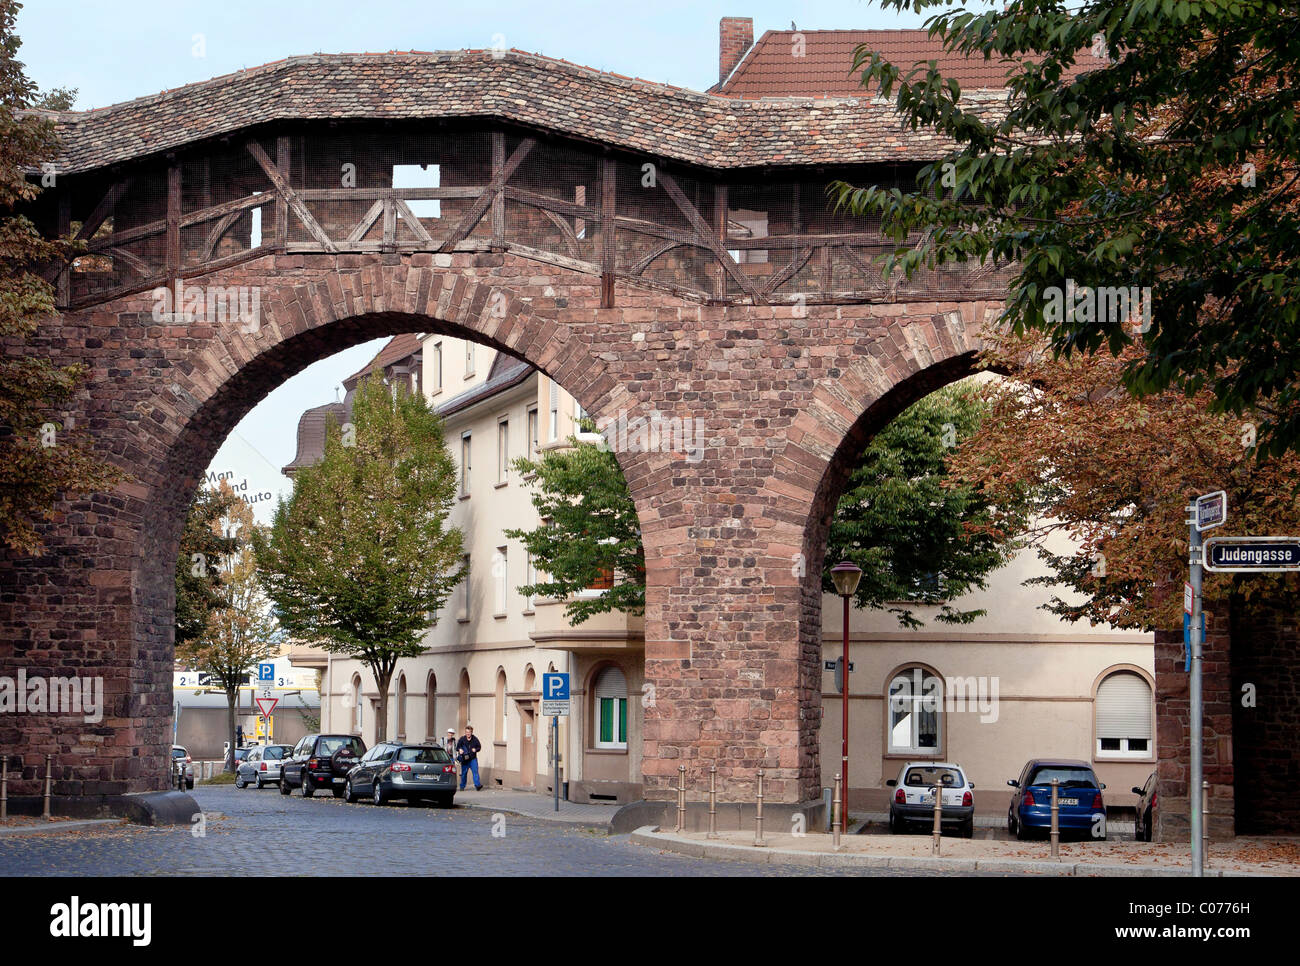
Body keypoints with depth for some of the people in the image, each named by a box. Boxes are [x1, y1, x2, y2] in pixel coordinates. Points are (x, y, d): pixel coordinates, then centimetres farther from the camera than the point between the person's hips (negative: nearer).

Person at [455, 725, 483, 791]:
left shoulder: (475, 739, 2)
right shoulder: (462, 739, 0)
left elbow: (479, 747, 11)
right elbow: (457, 747, 5)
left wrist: (475, 749, -10)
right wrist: (459, 750, -17)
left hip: (473, 759, 0)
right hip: (464, 759, 0)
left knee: (475, 771, -13)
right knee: (464, 773, 6)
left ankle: (477, 785, -18)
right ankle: (462, 786, 18)